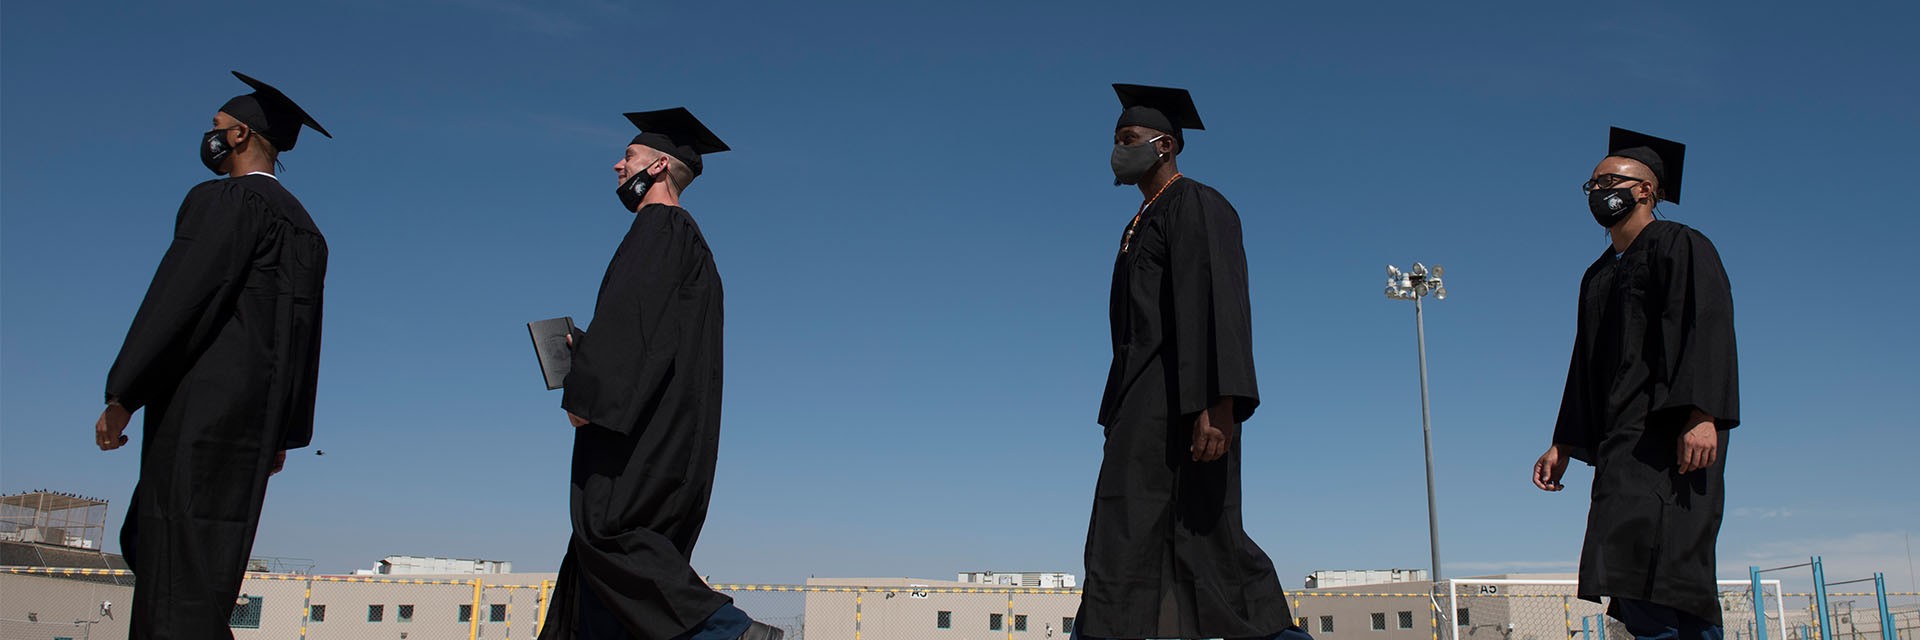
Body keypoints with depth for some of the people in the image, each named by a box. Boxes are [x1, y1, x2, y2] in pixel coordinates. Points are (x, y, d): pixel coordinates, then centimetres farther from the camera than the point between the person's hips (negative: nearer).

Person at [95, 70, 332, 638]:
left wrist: (120, 399, -13)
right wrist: (281, 434, 19)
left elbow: (177, 299, -15)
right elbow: (305, 340, 17)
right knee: (150, 544, 15)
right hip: (258, 414, 8)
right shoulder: (304, 227, 19)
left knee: (181, 561, -9)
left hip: (202, 401, -8)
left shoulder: (222, 201, -5)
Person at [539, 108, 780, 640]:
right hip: (668, 433, 10)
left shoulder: (659, 225, -5)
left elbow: (631, 314, -19)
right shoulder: (687, 238, 25)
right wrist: (587, 350, 23)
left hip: (647, 427, -10)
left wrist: (587, 390, -22)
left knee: (606, 528, -16)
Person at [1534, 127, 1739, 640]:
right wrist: (1563, 445, 18)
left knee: (1646, 572, -20)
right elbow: (1587, 367, 24)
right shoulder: (1599, 276, 24)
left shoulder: (1679, 246, 2)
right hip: (1623, 443, 8)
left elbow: (1708, 328, -12)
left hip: (1671, 434, -8)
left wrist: (1701, 415, -24)